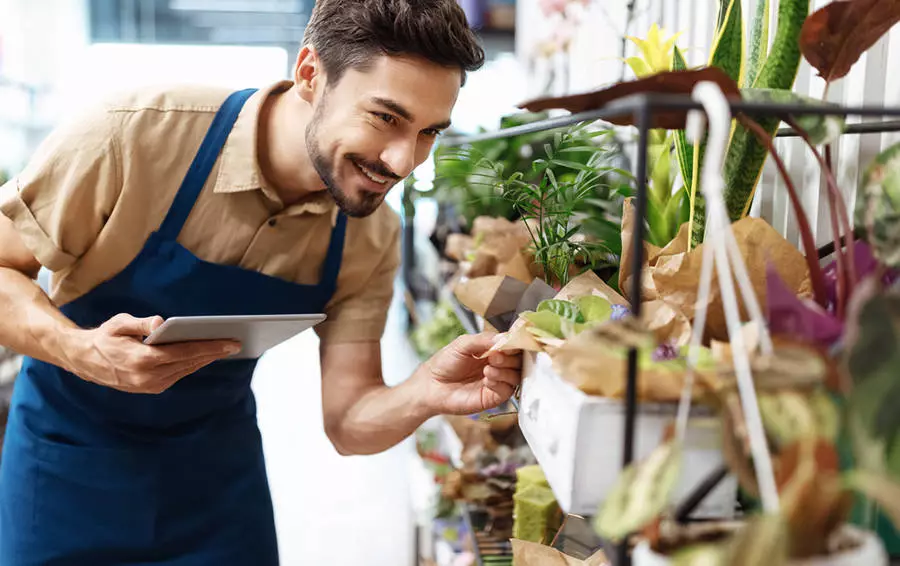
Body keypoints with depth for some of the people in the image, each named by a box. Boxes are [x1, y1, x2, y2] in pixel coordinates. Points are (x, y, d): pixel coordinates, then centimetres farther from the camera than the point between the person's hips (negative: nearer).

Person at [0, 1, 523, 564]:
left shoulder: (372, 238, -15)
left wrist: (426, 395, -35)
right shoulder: (135, 135, -27)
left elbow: (349, 422, -14)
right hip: (71, 452, -2)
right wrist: (81, 351, -35)